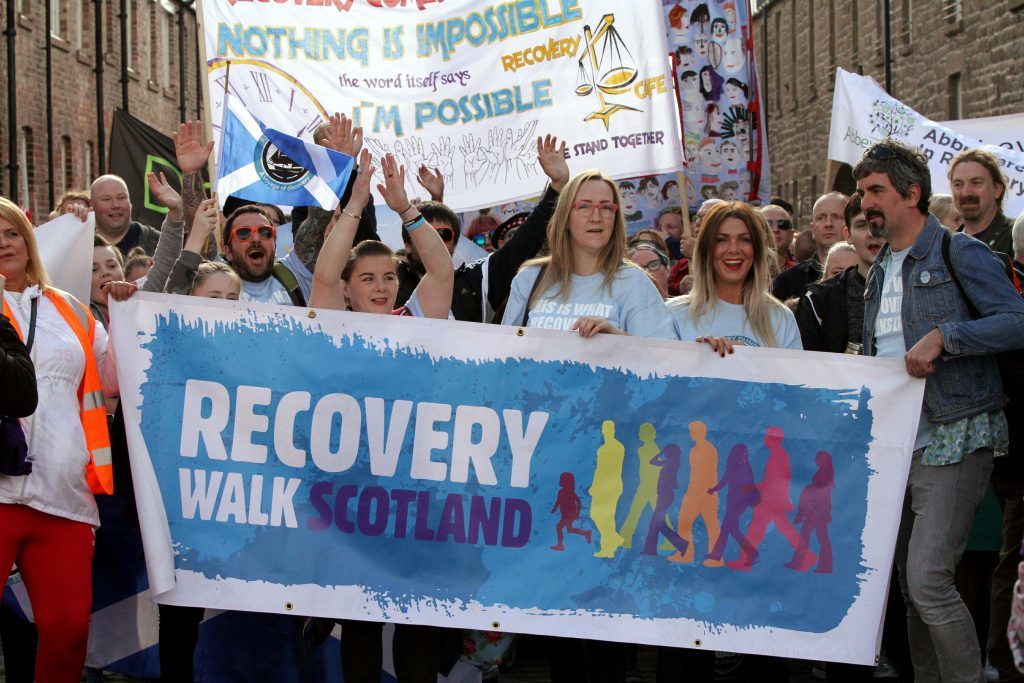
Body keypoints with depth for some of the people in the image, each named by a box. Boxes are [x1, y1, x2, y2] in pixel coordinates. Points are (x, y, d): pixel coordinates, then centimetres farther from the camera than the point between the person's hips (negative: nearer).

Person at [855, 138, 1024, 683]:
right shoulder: (879, 272, 17)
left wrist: (943, 337, -23)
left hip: (952, 443, -8)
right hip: (894, 446, 8)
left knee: (928, 581, -15)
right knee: (911, 584, 11)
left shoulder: (959, 255, -5)